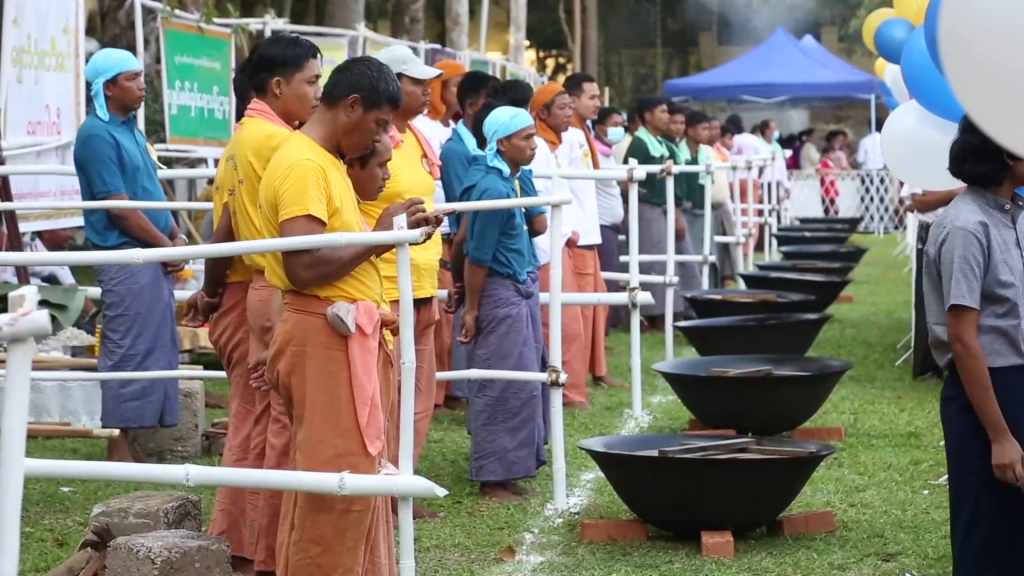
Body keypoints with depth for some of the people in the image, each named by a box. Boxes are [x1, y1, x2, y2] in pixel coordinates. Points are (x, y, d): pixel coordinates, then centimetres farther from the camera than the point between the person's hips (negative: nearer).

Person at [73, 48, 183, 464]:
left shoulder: (129, 129, 15)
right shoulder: (97, 135, -13)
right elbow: (119, 207, -17)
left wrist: (176, 237, 6)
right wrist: (165, 244, -11)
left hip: (155, 256, 9)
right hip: (126, 258, -9)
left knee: (157, 348, 11)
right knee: (128, 352, -6)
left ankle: (143, 432, 18)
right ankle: (119, 448, -1)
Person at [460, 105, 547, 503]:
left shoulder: (513, 178, 6)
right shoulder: (494, 188, -21)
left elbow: (539, 224, 15)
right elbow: (477, 256, -16)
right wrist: (472, 310, -13)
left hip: (523, 287, 10)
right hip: (501, 291, -10)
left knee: (528, 378, 14)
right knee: (505, 386, -4)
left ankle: (510, 466, 22)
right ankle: (492, 478, 4)